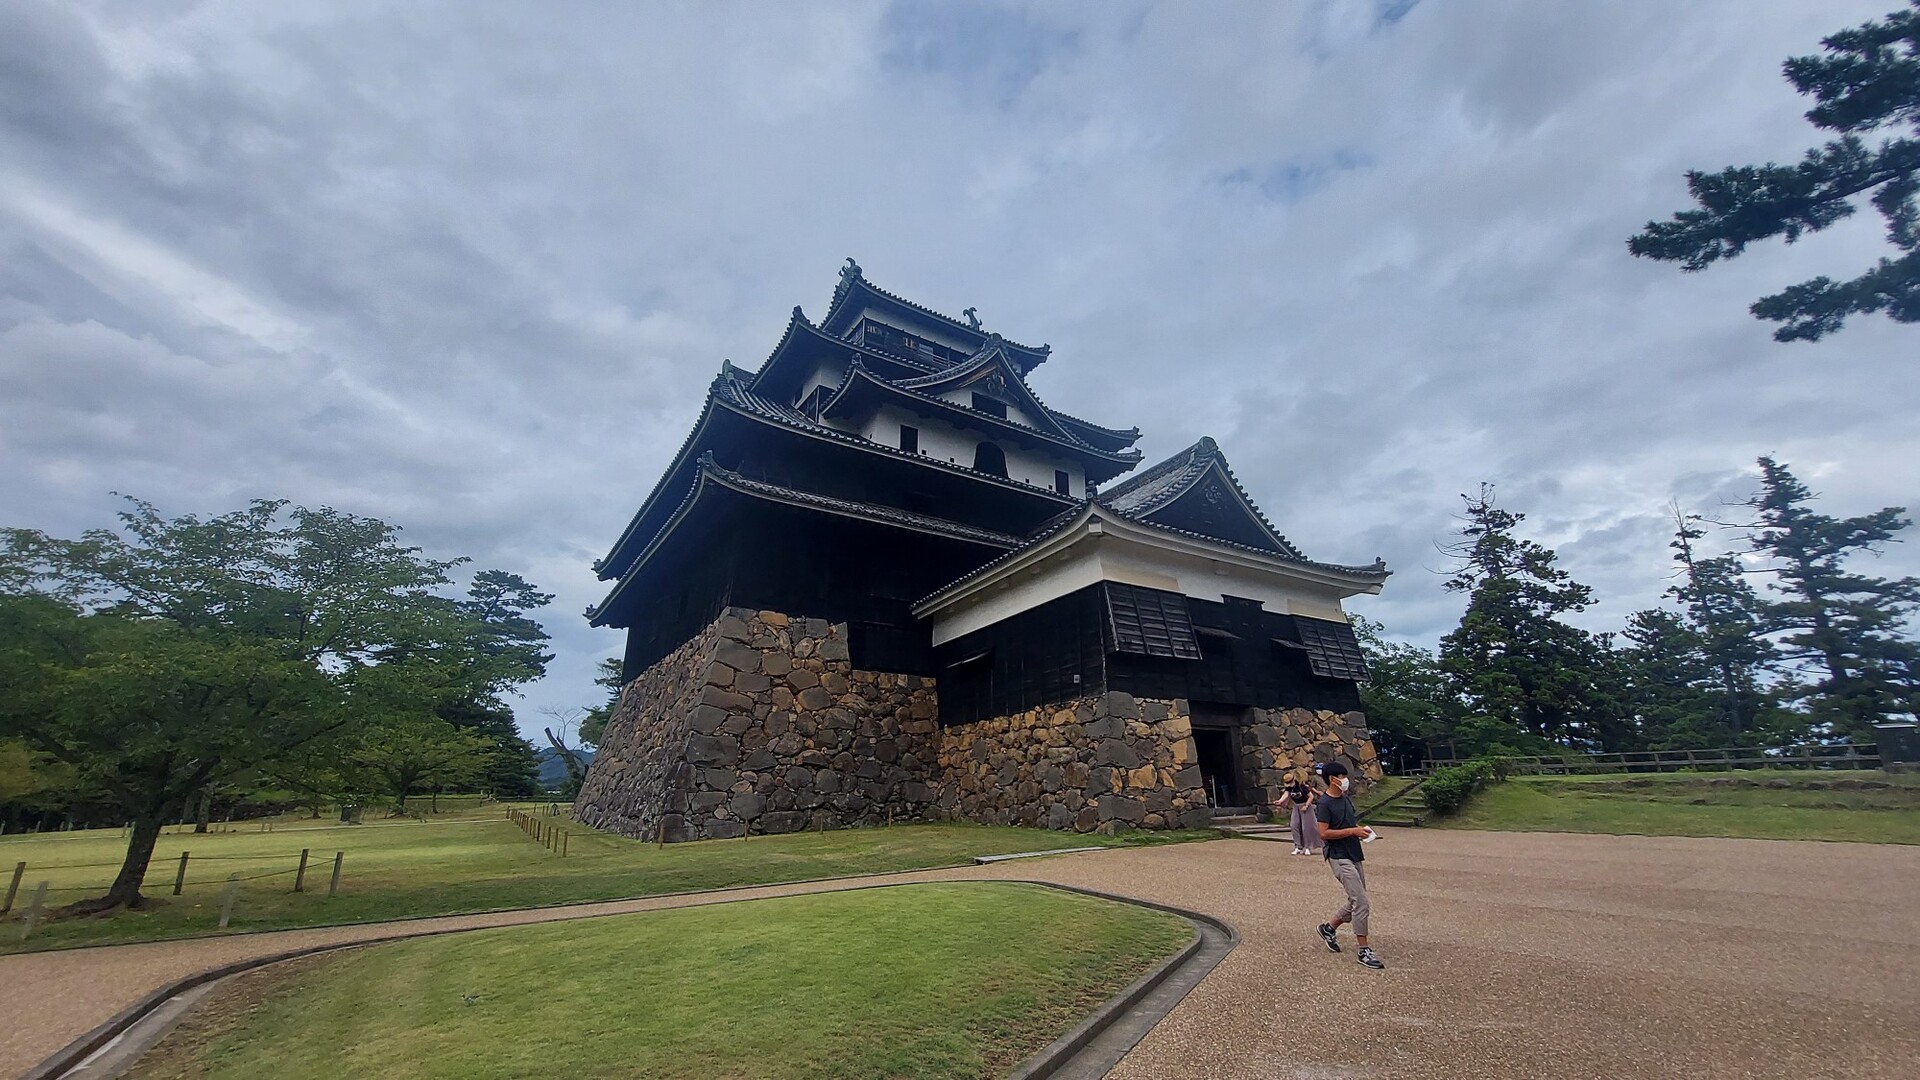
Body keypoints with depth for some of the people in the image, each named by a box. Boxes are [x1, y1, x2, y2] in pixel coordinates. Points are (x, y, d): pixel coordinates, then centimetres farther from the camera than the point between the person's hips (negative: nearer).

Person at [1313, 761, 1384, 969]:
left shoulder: (1346, 799, 10)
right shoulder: (1324, 803, -15)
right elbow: (1324, 834, -19)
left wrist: (1361, 829, 1)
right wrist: (1352, 831, -19)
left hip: (1354, 855, 9)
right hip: (1339, 857, -9)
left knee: (1356, 901, 14)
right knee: (1361, 903, -9)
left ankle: (1329, 927, 31)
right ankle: (1364, 950, 3)